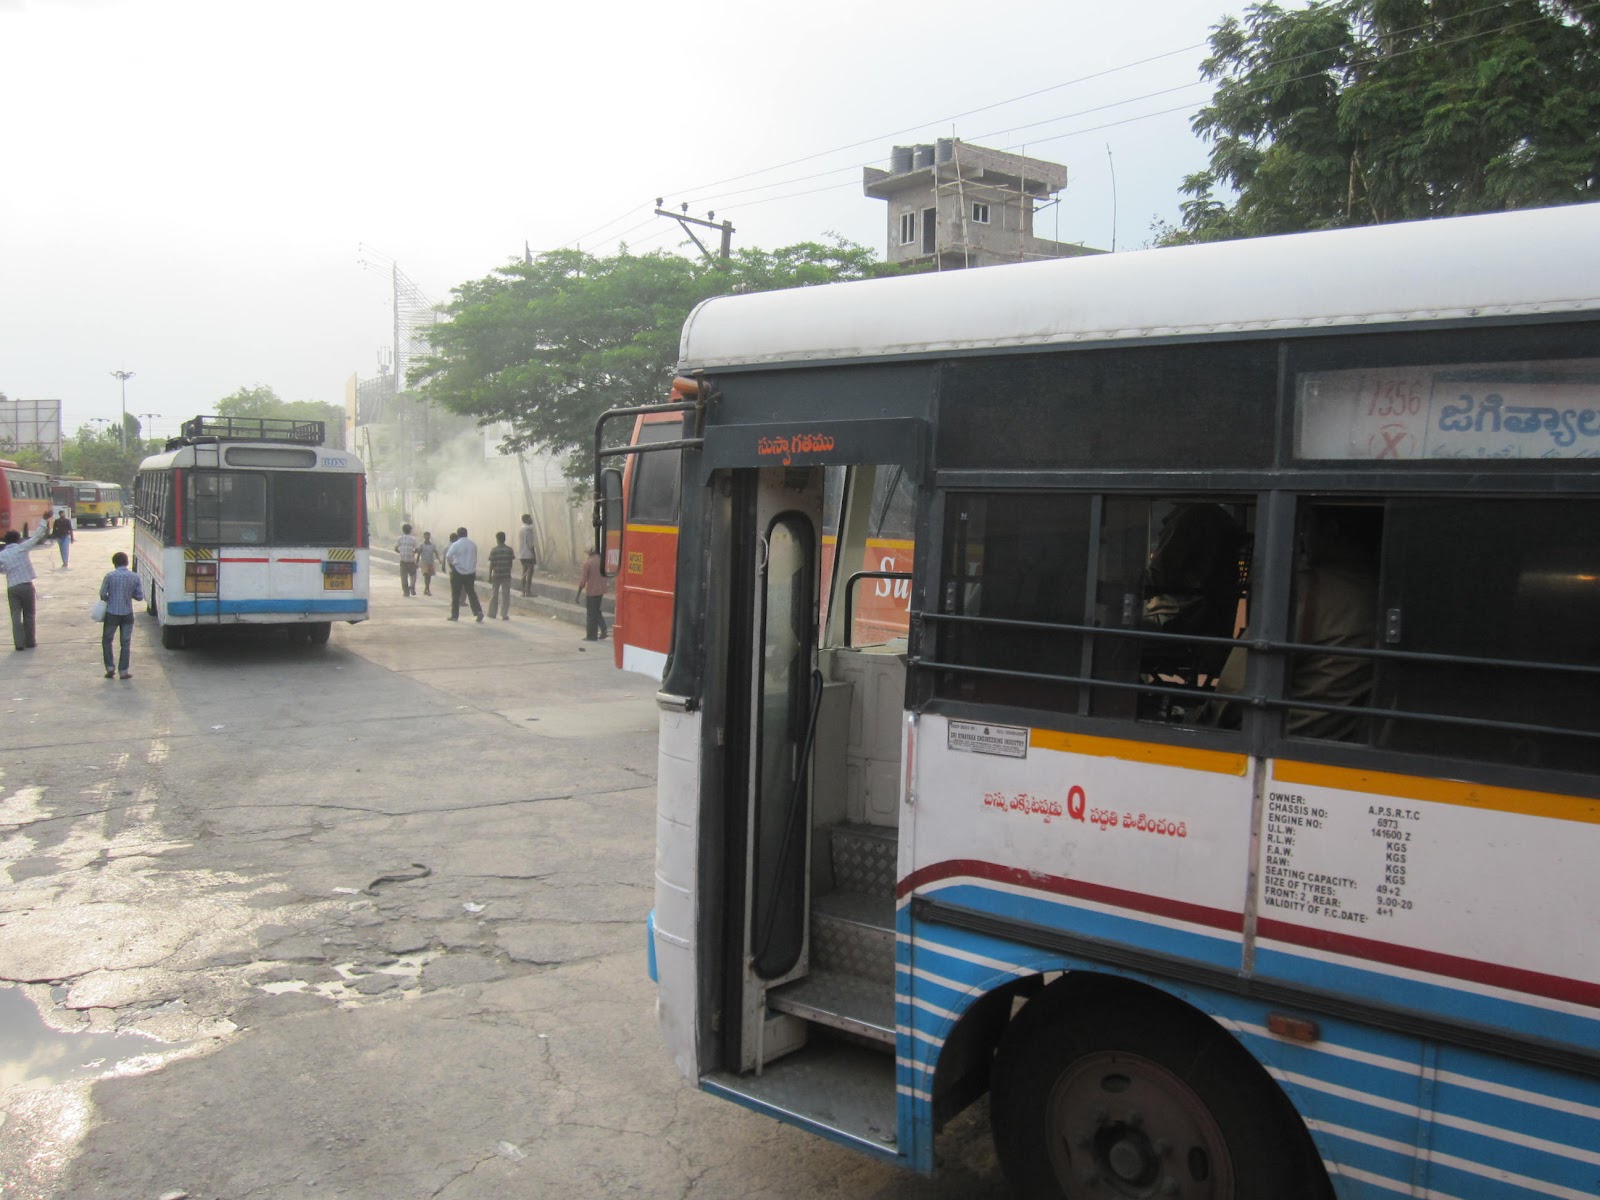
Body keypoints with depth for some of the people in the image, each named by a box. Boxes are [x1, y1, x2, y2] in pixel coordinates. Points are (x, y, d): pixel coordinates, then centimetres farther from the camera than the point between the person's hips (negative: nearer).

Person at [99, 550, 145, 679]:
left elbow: (102, 594, -5)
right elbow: (140, 596, -1)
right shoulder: (135, 577, -4)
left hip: (111, 613, -1)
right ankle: (123, 671, 7)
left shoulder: (110, 576, -10)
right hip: (127, 614, 1)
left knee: (106, 641, 16)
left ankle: (110, 668, 12)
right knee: (126, 643, 9)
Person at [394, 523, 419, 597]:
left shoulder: (399, 538, 0)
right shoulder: (413, 539, -4)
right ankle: (412, 587, -7)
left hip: (403, 560, 1)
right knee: (413, 575, 13)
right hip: (411, 560, -1)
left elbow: (395, 549, 0)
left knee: (404, 576, 6)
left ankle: (406, 592, 3)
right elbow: (416, 550, -6)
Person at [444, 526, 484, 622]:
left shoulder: (456, 545, -11)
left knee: (456, 594, 5)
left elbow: (448, 556, -17)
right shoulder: (473, 544, 5)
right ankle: (478, 612, -5)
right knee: (471, 593, 11)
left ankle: (454, 615, 9)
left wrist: (450, 565, 0)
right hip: (471, 572, 4)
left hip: (458, 572, -4)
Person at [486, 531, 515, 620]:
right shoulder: (509, 550, -1)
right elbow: (511, 563, 2)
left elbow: (491, 564, -5)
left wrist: (489, 575, 1)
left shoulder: (494, 550, -5)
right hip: (506, 575, 0)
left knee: (494, 595, 12)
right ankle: (504, 615, -1)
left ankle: (492, 614, 18)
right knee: (505, 595, 3)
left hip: (496, 575, 0)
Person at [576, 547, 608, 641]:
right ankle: (603, 630, 12)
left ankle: (591, 636, 8)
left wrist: (578, 594, -8)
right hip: (601, 590, 6)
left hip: (591, 591, -6)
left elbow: (583, 579, -15)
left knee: (591, 614, 3)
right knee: (596, 611, 20)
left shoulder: (587, 562, -16)